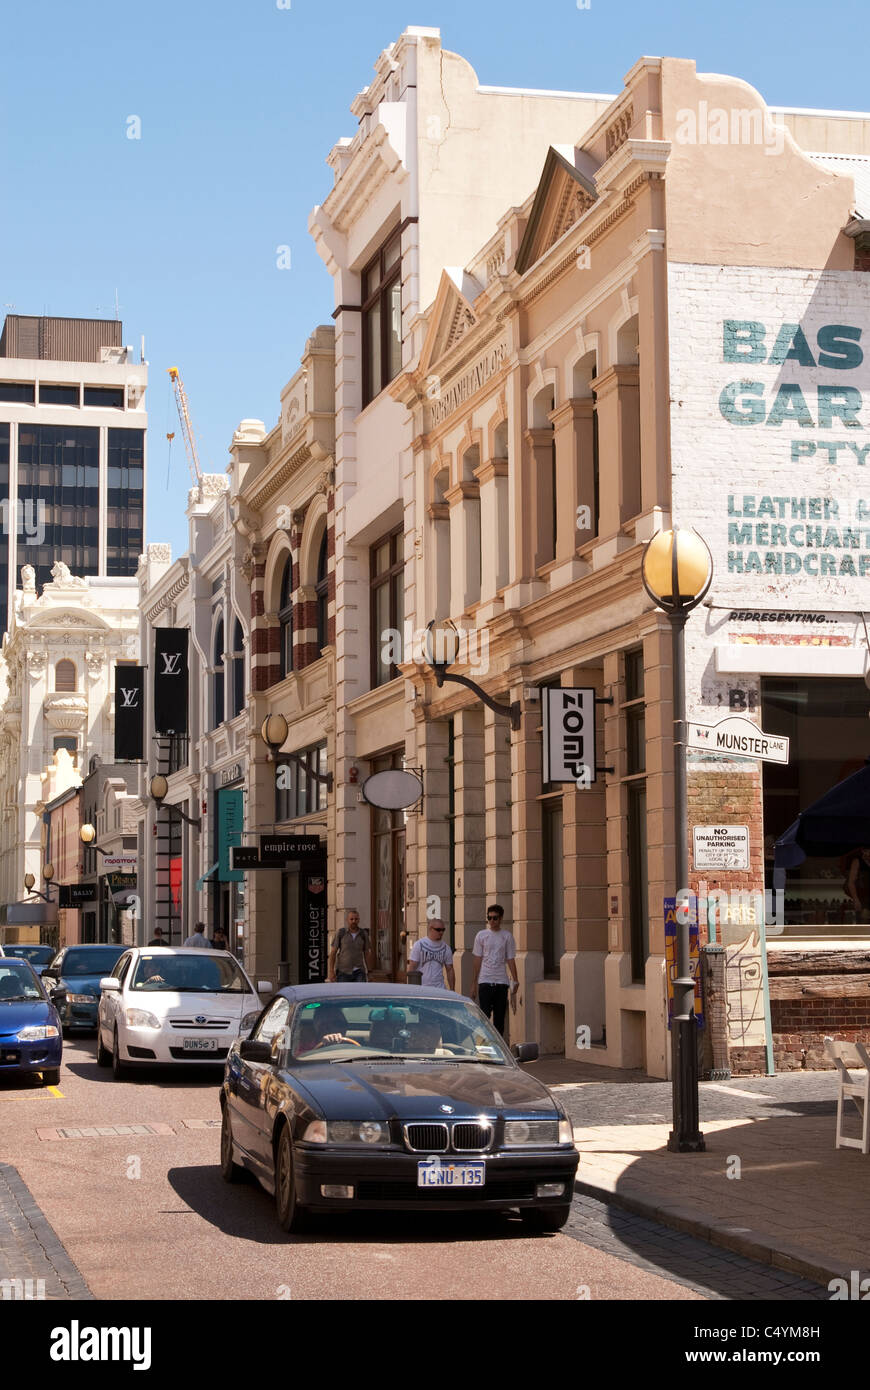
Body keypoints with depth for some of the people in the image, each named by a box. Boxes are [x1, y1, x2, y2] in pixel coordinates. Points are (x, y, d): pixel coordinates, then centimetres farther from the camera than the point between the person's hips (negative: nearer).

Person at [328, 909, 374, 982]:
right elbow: (333, 952, -4)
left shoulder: (363, 934, 2)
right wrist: (331, 971, -12)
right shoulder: (340, 932, -5)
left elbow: (367, 954, 8)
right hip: (343, 971, -1)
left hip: (358, 972, 1)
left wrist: (368, 973, 5)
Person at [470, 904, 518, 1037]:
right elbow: (477, 960, 7)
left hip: (501, 981, 1)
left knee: (500, 1017, 5)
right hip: (485, 981, -1)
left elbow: (510, 960, 8)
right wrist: (474, 983, 4)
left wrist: (515, 980, -3)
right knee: (485, 1015, -8)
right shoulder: (481, 935, 5)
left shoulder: (507, 936, 7)